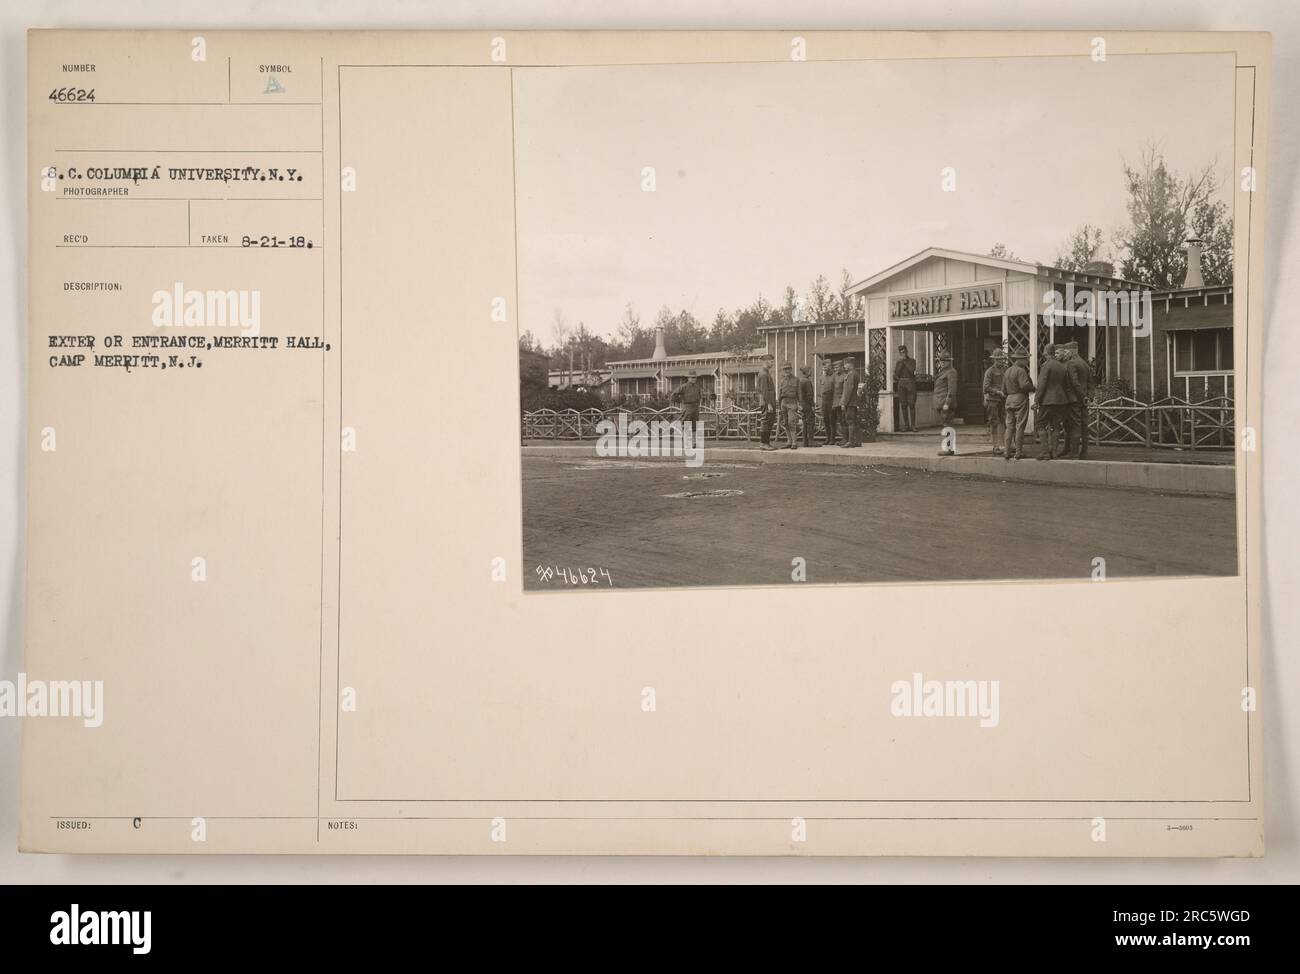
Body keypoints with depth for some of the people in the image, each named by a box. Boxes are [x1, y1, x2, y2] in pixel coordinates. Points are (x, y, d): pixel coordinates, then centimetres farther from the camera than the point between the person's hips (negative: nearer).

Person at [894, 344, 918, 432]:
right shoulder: (898, 362, 13)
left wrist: (905, 361, -6)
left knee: (911, 405, -7)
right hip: (901, 384, 3)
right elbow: (896, 373, 0)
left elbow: (912, 370, -10)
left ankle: (913, 425, -6)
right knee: (903, 405, 1)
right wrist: (901, 363, -4)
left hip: (910, 383, -3)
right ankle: (906, 425, 4)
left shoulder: (912, 361, 6)